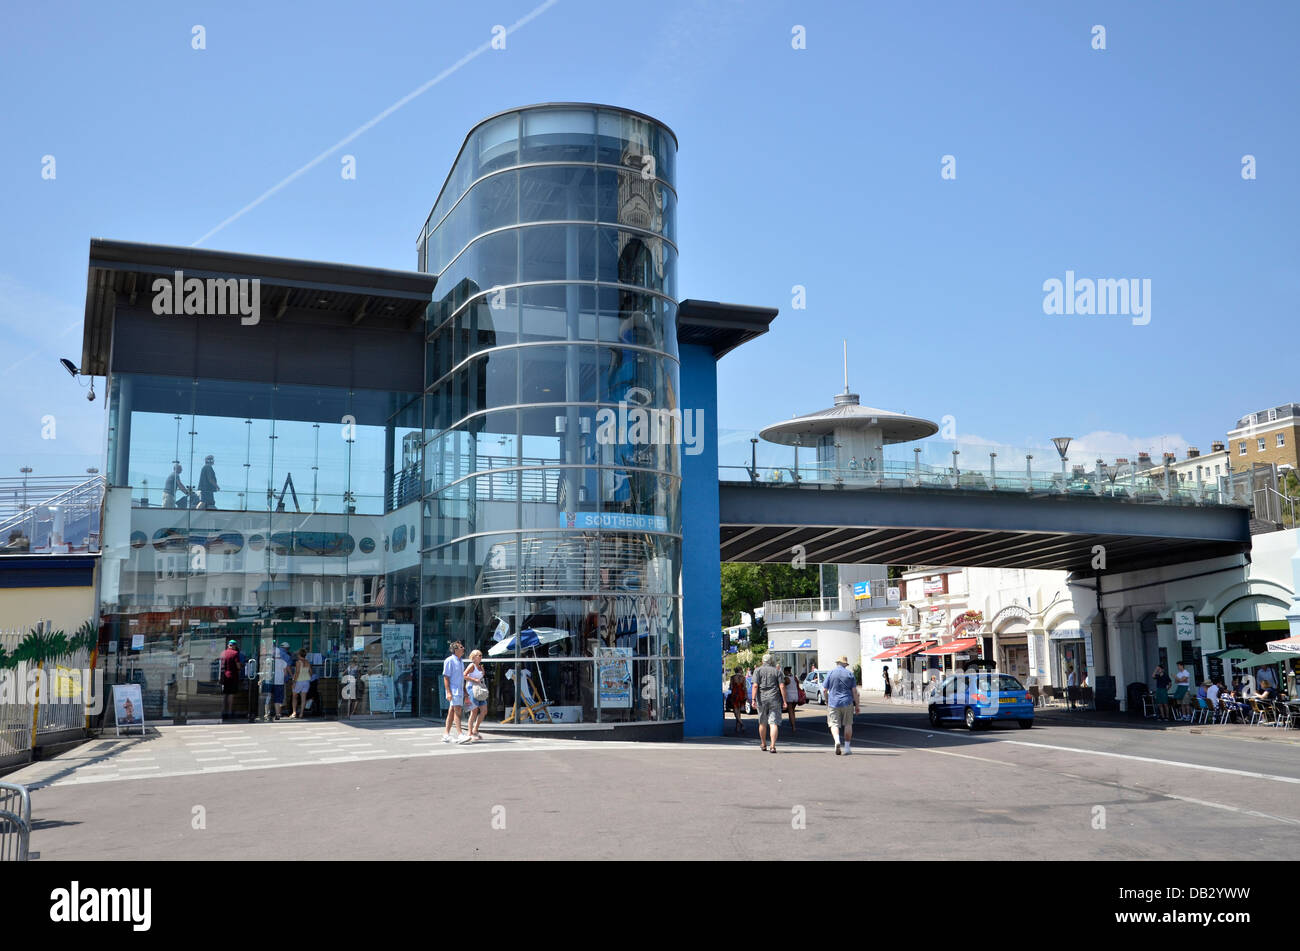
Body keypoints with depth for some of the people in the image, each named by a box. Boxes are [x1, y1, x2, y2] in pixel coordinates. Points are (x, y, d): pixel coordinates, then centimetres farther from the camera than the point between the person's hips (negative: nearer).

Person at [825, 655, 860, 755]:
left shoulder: (830, 673, 2)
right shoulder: (850, 674, 2)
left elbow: (825, 690, 2)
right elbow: (854, 691, -1)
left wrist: (827, 702, 16)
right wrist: (857, 705, 4)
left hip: (833, 703, -1)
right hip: (847, 703, 1)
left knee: (834, 724, 1)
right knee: (848, 724, 11)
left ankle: (837, 741, -25)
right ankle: (847, 747, 13)